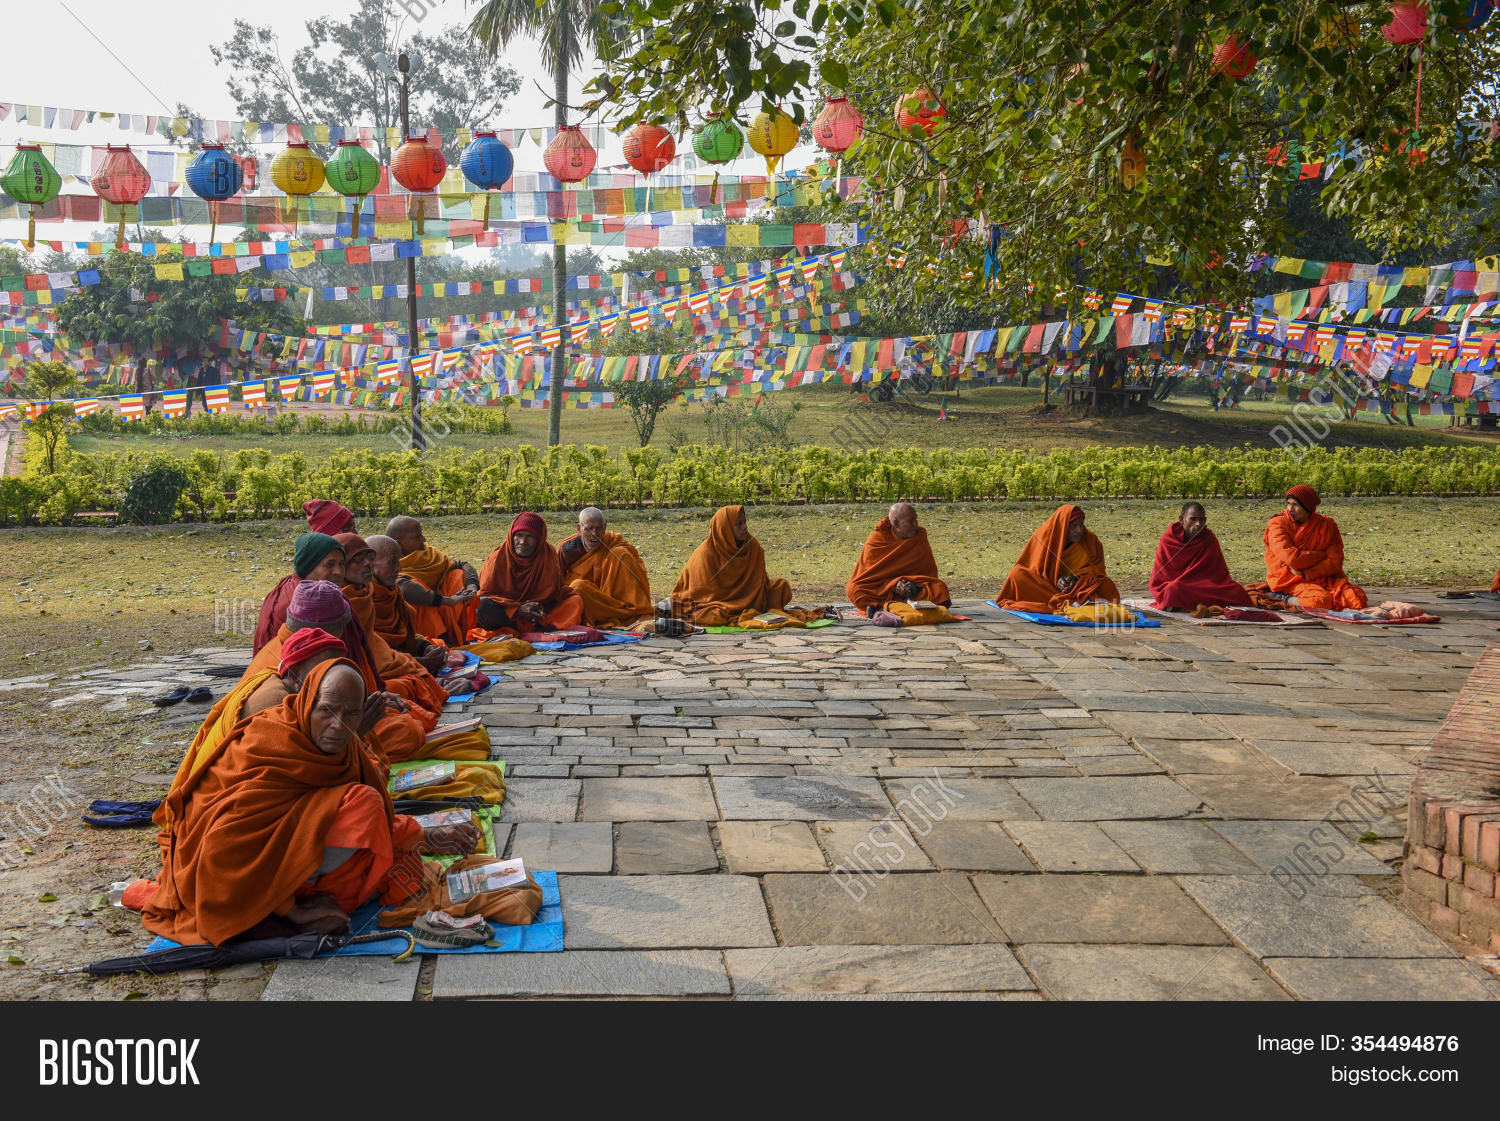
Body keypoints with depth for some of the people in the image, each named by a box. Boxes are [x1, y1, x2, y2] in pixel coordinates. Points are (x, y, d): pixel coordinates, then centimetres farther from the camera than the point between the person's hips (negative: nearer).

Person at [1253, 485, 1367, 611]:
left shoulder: (1326, 524, 6)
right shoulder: (1277, 524, -4)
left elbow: (1335, 563, -3)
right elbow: (1292, 558, -17)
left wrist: (1306, 573, -16)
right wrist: (1323, 555, -5)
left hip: (1320, 577, 5)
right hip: (1288, 579, -5)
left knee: (1357, 596, -21)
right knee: (1322, 600, -34)